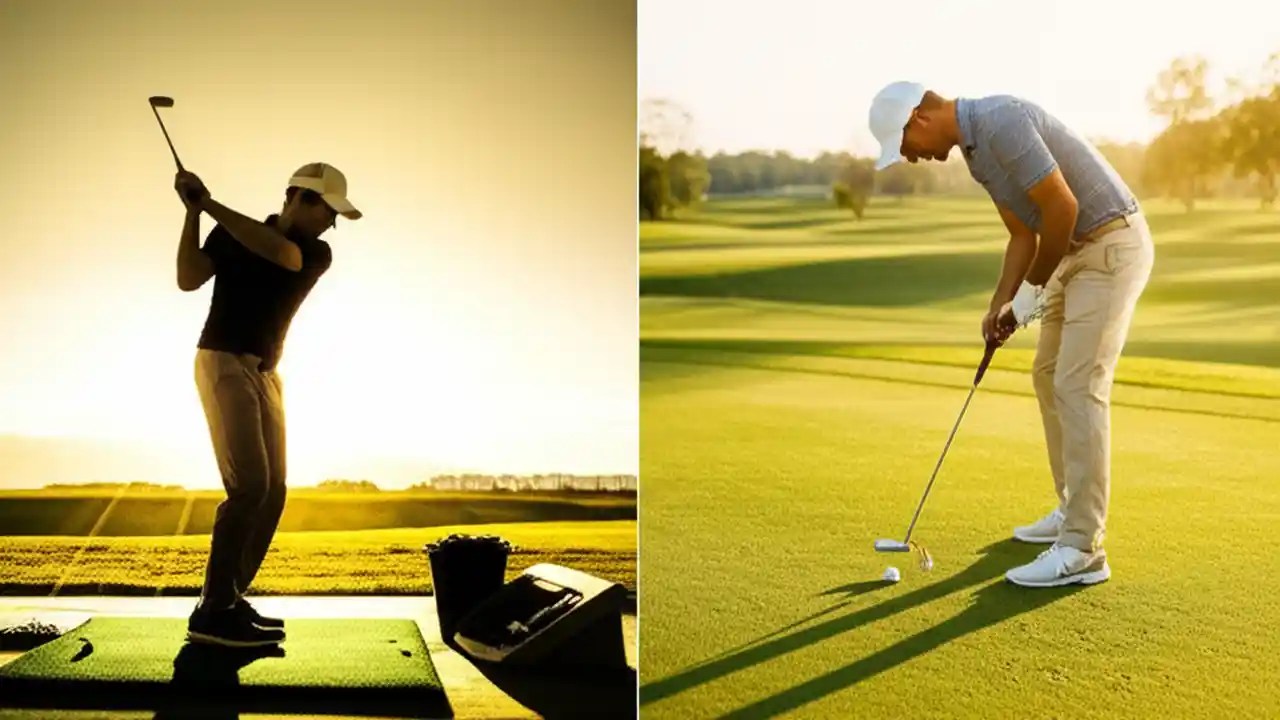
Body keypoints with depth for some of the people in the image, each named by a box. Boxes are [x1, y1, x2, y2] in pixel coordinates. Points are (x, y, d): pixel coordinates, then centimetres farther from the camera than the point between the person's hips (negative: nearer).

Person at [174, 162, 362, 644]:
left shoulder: (317, 254, 4)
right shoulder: (231, 233, -1)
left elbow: (274, 250, -17)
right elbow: (188, 280, -13)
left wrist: (210, 203, -17)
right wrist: (193, 211, -19)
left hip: (265, 374, 6)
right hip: (224, 365, -6)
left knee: (273, 493, 3)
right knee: (249, 485, -19)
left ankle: (230, 601, 10)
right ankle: (212, 612, -18)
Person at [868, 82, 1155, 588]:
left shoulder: (1000, 122, -21)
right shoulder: (975, 148, 10)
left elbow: (1062, 207, -24)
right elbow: (1023, 234, 16)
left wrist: (1033, 288, -11)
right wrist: (1001, 304, 4)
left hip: (1112, 245, -10)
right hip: (1078, 250, 10)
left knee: (1078, 387, -13)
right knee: (1049, 376, 16)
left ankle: (1082, 549, -10)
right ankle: (1074, 511, 28)